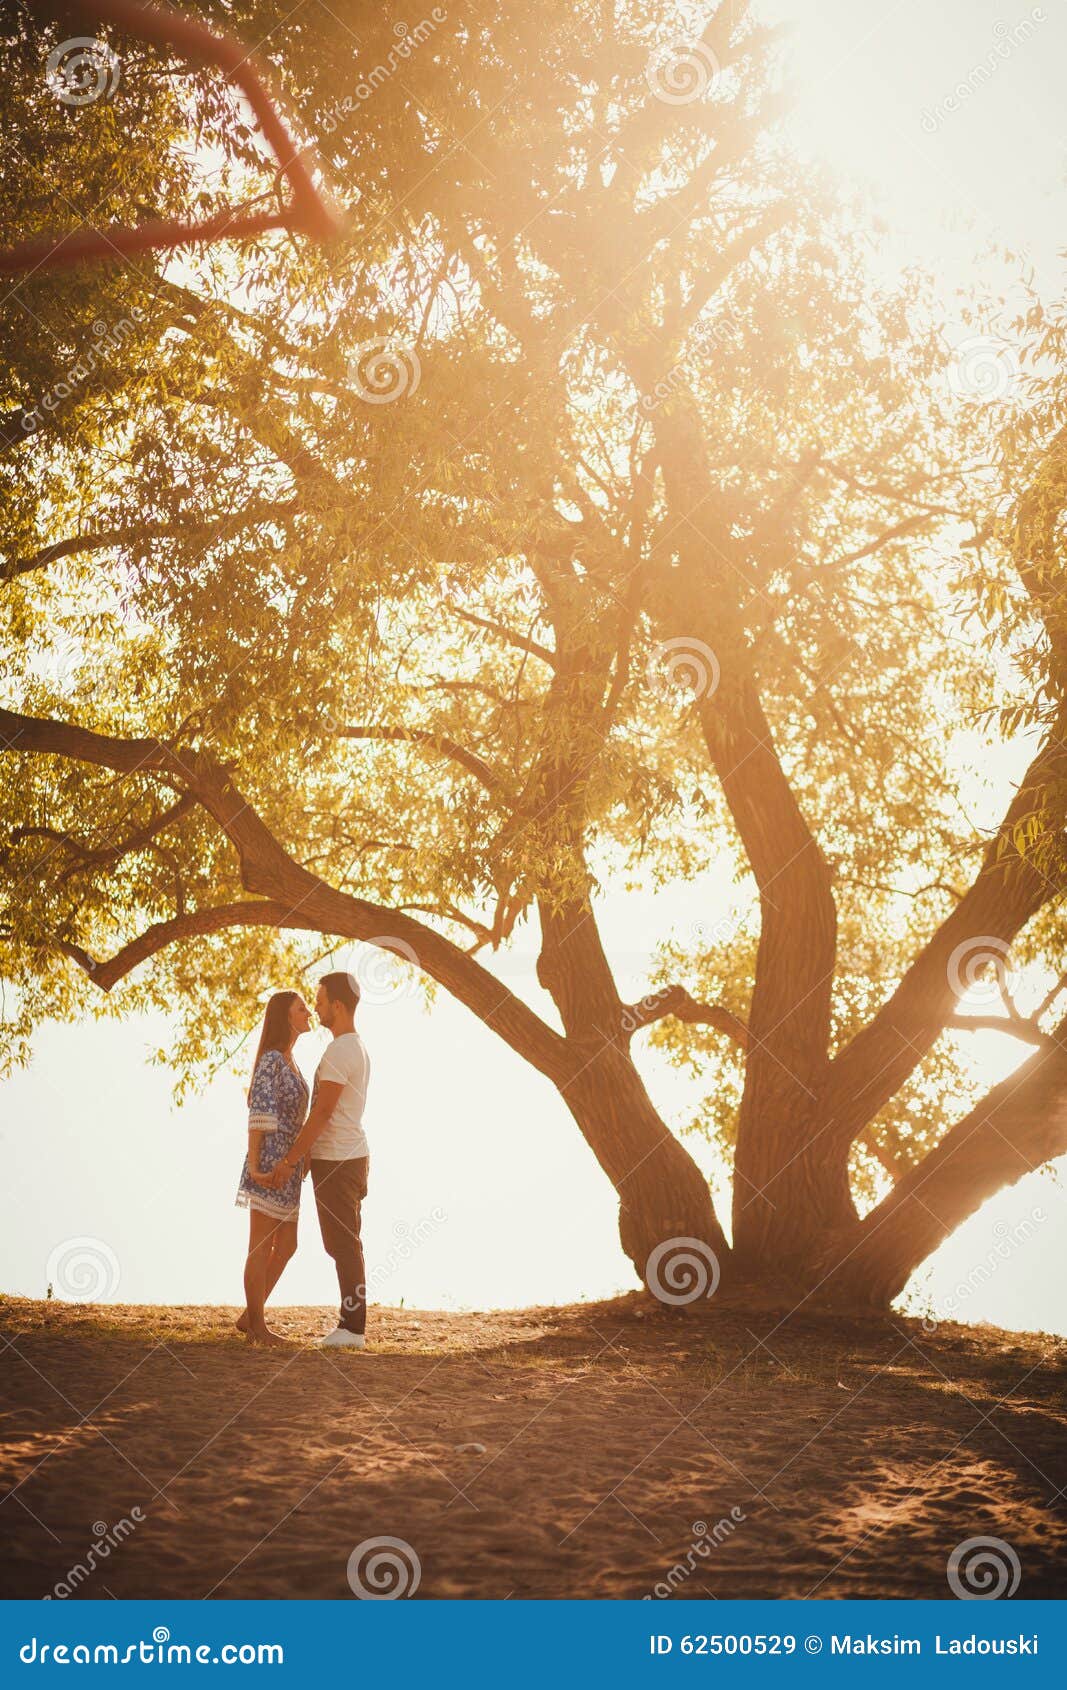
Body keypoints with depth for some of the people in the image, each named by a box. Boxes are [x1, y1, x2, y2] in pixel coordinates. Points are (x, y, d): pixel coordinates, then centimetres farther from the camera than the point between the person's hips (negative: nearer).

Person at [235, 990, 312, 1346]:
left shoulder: (288, 1062, 16)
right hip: (270, 1165, -10)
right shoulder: (271, 1060, -13)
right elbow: (259, 1115, -18)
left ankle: (249, 1318, 19)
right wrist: (253, 1167, -21)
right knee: (262, 1248, -1)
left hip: (286, 1166, 10)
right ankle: (257, 1327, 7)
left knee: (286, 1247, 12)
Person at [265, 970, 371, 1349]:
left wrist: (290, 1159, -16)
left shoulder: (340, 1051, -17)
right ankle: (352, 1324, 17)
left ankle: (353, 1328, -4)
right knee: (345, 1244, 13)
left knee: (344, 1246, -6)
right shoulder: (358, 1048, 15)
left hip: (336, 1161, -10)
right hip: (351, 1156, 10)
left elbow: (322, 1112, -20)